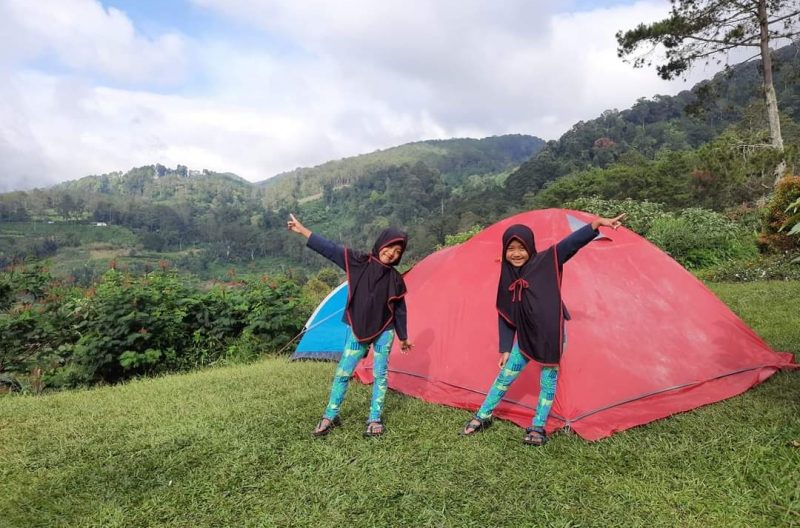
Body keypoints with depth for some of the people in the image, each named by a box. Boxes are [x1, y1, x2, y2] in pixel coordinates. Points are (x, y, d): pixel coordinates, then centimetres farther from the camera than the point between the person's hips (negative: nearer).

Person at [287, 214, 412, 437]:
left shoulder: (395, 278, -4)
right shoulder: (359, 262, -7)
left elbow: (399, 310, 4)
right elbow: (331, 249, -12)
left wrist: (403, 337, 11)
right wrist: (302, 230, -16)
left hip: (384, 332, 0)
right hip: (358, 330, 0)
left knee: (380, 375, 4)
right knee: (342, 373, 4)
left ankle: (375, 420, 18)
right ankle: (329, 417, 18)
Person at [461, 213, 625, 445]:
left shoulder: (546, 262, -11)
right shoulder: (508, 279, -2)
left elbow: (572, 242, -24)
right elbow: (505, 317, 3)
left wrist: (598, 223, -38)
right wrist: (505, 349, 3)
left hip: (552, 336, -3)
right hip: (526, 338, 3)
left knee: (548, 380, 7)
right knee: (505, 376, 8)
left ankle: (538, 428, 24)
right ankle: (482, 417, 25)